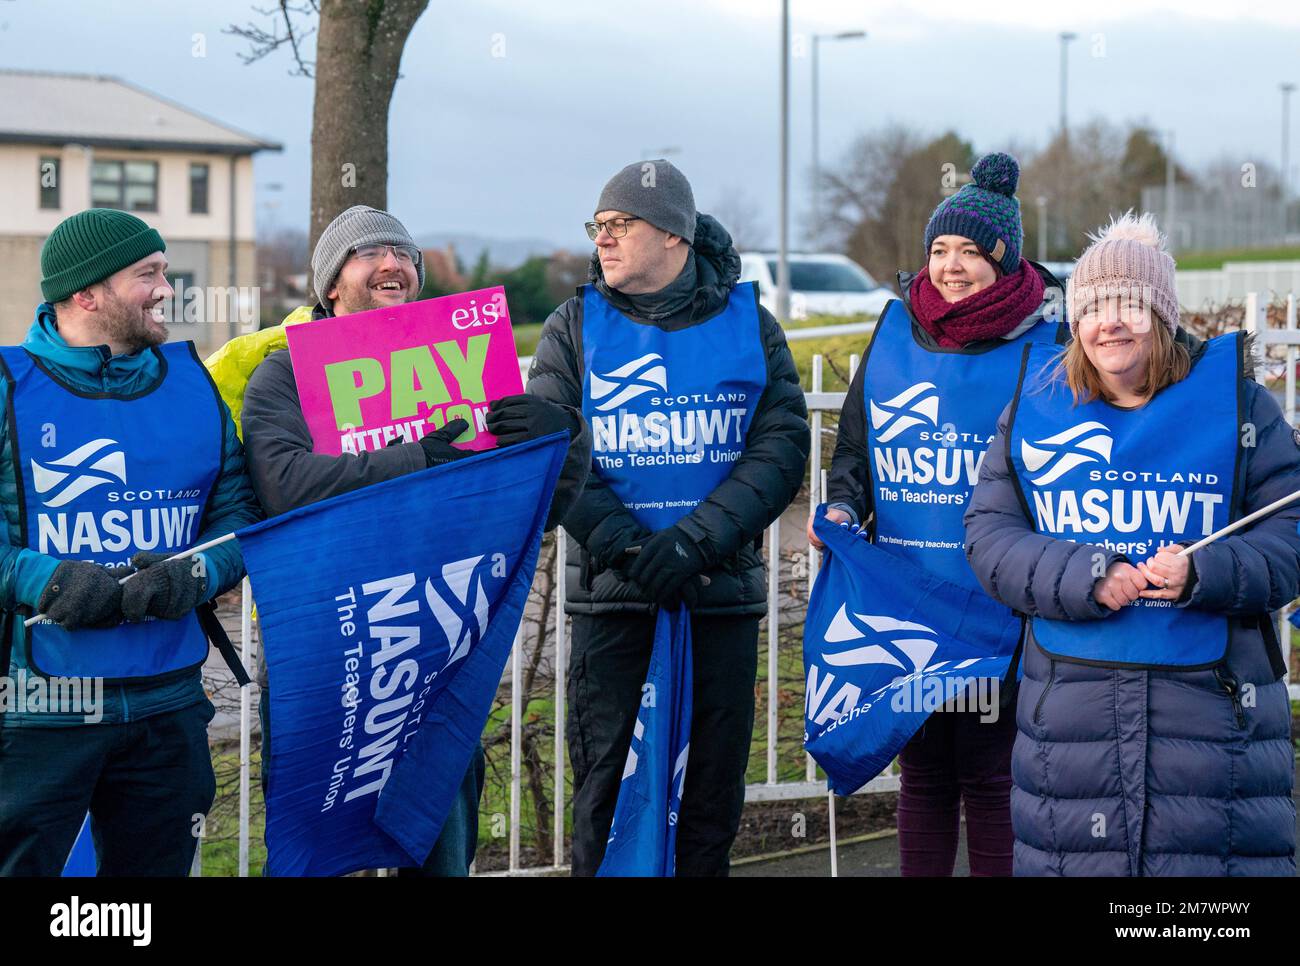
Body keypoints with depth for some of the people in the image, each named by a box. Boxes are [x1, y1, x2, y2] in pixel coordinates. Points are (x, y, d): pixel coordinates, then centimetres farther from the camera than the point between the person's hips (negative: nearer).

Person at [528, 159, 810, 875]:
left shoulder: (749, 324, 5)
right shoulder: (575, 328, 6)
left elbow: (782, 446, -4)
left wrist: (693, 540, -16)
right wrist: (619, 544, -18)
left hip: (723, 592, 1)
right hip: (612, 594, 0)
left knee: (713, 780, 7)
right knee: (607, 778, 1)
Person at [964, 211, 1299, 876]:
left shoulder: (1234, 400, 3)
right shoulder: (1035, 405, 8)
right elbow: (989, 532, 3)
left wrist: (1206, 573, -18)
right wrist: (1080, 580, -13)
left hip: (1212, 694, -1)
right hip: (1069, 692, 2)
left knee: (1221, 849, -2)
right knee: (1067, 847, 5)